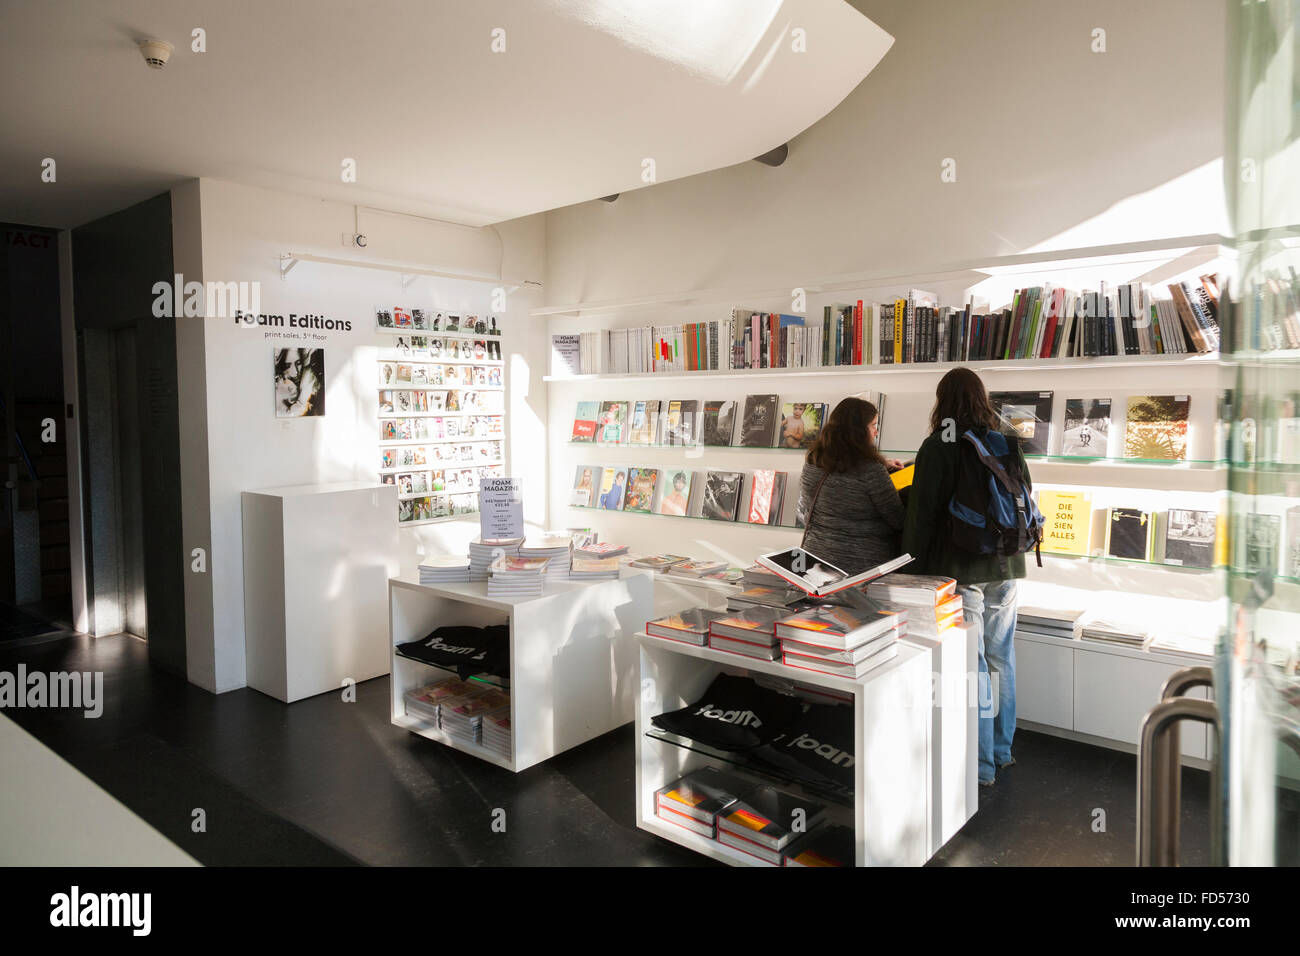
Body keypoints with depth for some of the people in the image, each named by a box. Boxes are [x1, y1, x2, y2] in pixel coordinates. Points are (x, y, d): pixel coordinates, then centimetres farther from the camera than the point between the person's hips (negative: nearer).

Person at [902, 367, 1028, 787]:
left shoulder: (937, 447, -11)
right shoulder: (1008, 445, 7)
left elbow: (921, 514, -12)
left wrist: (912, 568, -5)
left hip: (961, 569, -6)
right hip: (1006, 566, 6)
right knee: (1001, 657, 16)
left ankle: (981, 765, 7)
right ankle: (1002, 751, 30)